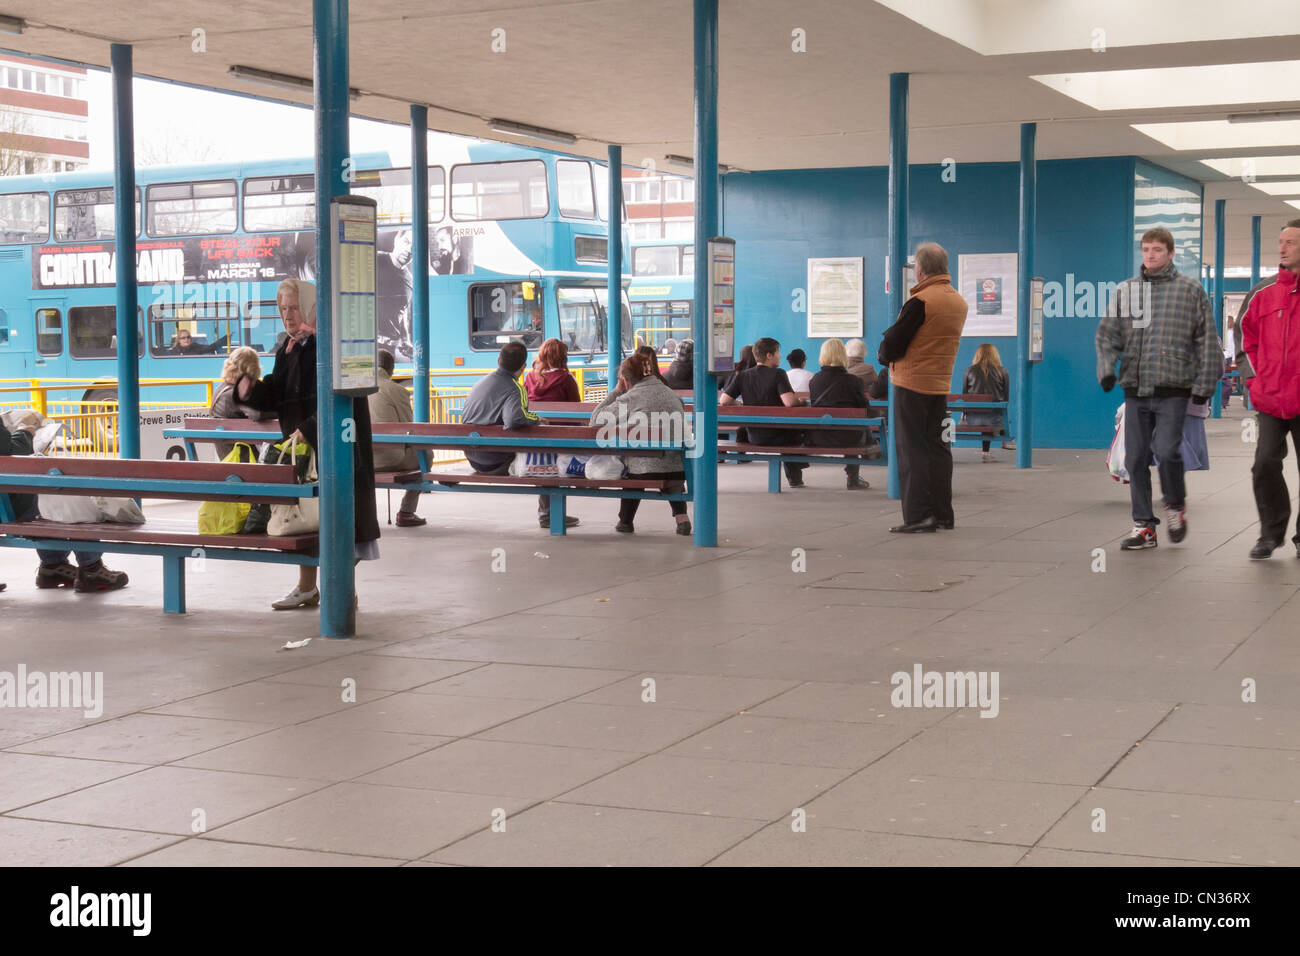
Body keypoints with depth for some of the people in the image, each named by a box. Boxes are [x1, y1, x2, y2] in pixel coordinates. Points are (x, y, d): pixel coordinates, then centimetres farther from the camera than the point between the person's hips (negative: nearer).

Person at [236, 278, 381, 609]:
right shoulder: (289, 350, 13)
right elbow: (276, 395, 14)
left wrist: (307, 430, -27)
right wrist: (251, 391, -6)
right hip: (300, 443, 8)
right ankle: (306, 588, 22)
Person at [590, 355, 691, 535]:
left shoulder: (630, 398, 0)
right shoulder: (673, 396, 14)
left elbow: (596, 421, 7)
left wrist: (616, 392, 15)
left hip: (645, 474, -3)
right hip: (679, 473, 3)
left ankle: (625, 521, 39)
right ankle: (681, 516, 21)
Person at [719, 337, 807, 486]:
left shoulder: (742, 375, -2)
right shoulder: (778, 374, -16)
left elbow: (723, 401, -5)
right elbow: (789, 402, -28)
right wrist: (801, 402, -5)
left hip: (753, 438, 5)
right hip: (777, 437, -5)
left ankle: (794, 477, 44)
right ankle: (795, 477, 35)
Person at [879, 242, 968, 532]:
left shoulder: (920, 301, -16)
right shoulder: (960, 303, 9)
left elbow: (893, 342, -14)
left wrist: (884, 356, 8)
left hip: (911, 383, -7)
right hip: (941, 385, 7)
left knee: (912, 448, -3)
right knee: (937, 447, 13)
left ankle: (918, 515, -6)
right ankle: (942, 514, 15)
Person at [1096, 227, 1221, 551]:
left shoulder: (1190, 290, 4)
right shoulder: (1125, 290, 11)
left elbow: (1207, 339, 5)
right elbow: (1108, 333, 10)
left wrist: (1205, 383, 0)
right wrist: (1106, 367, -7)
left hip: (1173, 390, -3)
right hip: (1135, 389, 3)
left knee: (1167, 451, -14)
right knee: (1136, 458, 3)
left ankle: (1176, 506, 14)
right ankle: (1144, 525, 12)